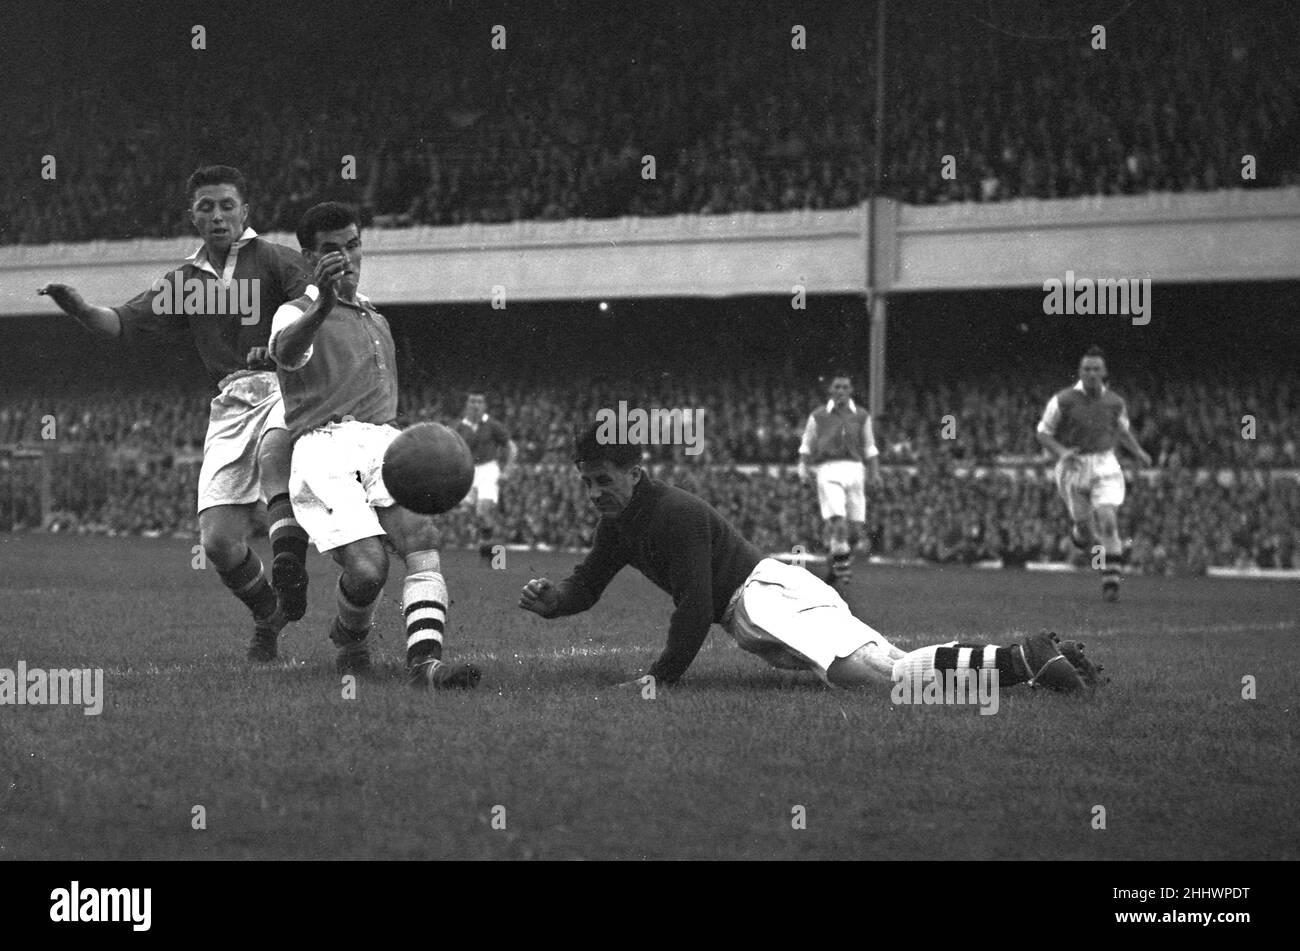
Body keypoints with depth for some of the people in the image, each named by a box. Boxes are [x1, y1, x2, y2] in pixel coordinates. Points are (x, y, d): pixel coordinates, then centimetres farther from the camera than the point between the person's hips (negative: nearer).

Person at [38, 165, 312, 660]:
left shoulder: (275, 260, 6)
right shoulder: (185, 280, 19)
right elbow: (127, 323, 10)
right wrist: (81, 309, -10)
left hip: (287, 385, -4)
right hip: (230, 406, 4)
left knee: (275, 453, -41)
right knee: (218, 542, -6)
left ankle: (288, 574, -38)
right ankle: (269, 616, 20)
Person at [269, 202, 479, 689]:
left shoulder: (376, 319, 30)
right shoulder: (296, 314, 6)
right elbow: (286, 351, -21)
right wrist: (322, 307, -41)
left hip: (382, 442, 6)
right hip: (324, 447, -6)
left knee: (422, 540, -23)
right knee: (367, 568, -23)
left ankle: (425, 662, -36)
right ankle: (349, 639, 10)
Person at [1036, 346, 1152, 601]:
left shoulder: (1114, 401, 2)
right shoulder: (1063, 400, -8)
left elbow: (1122, 431, 21)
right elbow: (1043, 433, 0)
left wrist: (1138, 451, 4)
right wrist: (1061, 451, -19)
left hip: (1105, 467, 1)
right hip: (1074, 468, -1)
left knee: (1108, 523, -18)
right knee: (1087, 537, -1)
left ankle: (1111, 583, -14)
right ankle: (1077, 528, 38)